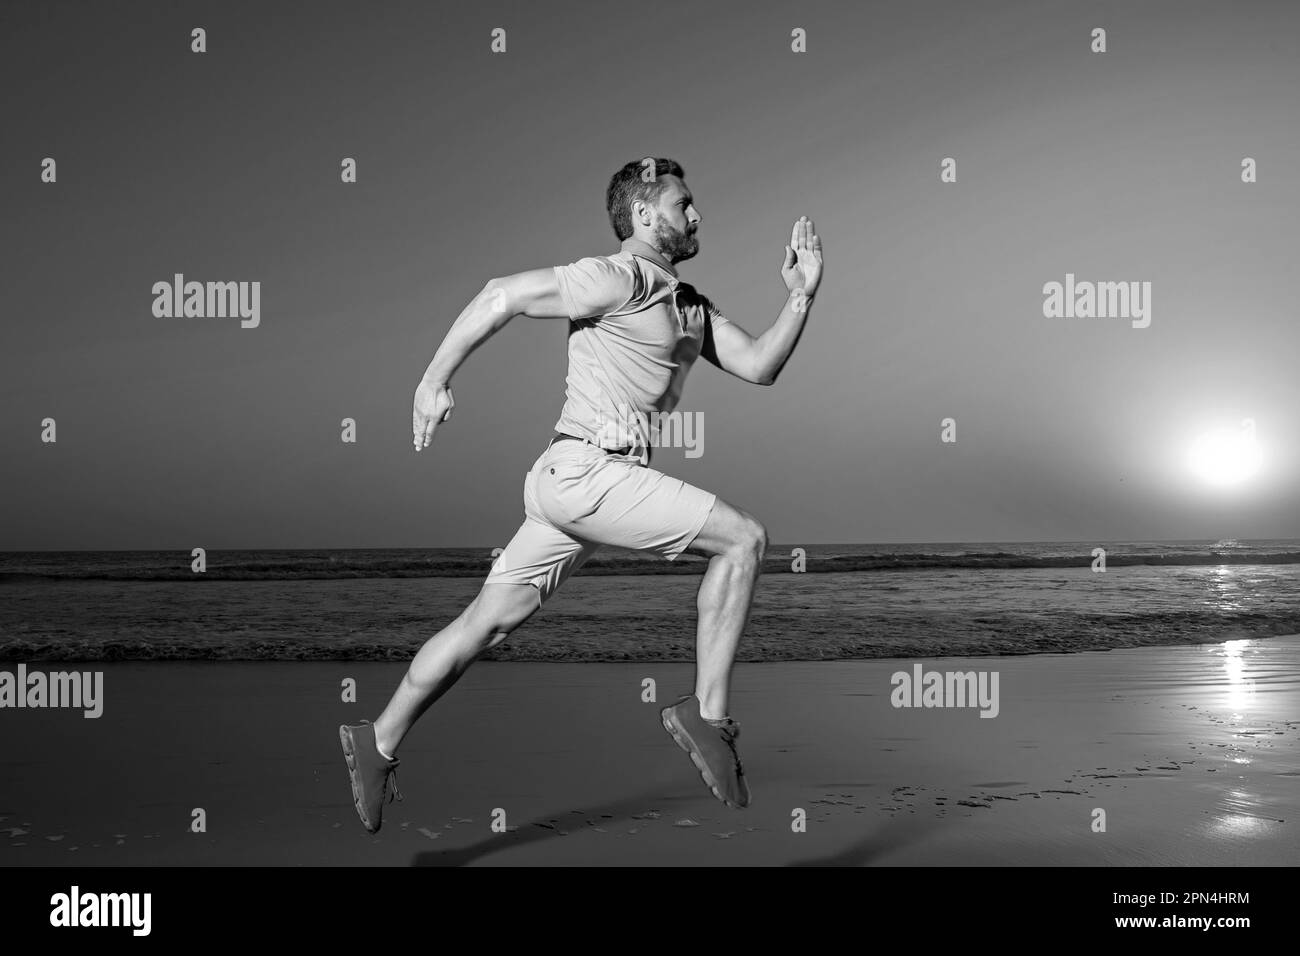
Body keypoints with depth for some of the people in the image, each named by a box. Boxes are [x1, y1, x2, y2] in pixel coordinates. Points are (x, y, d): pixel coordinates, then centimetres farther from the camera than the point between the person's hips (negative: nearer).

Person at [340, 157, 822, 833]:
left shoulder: (688, 304, 21)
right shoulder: (618, 278, -9)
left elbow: (758, 366, 17)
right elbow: (501, 297, -11)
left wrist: (800, 296, 4)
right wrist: (434, 382, -11)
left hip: (576, 481, 9)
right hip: (585, 470, -9)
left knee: (490, 620, 10)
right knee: (742, 539, -9)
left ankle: (379, 745, 16)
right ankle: (709, 714, -7)